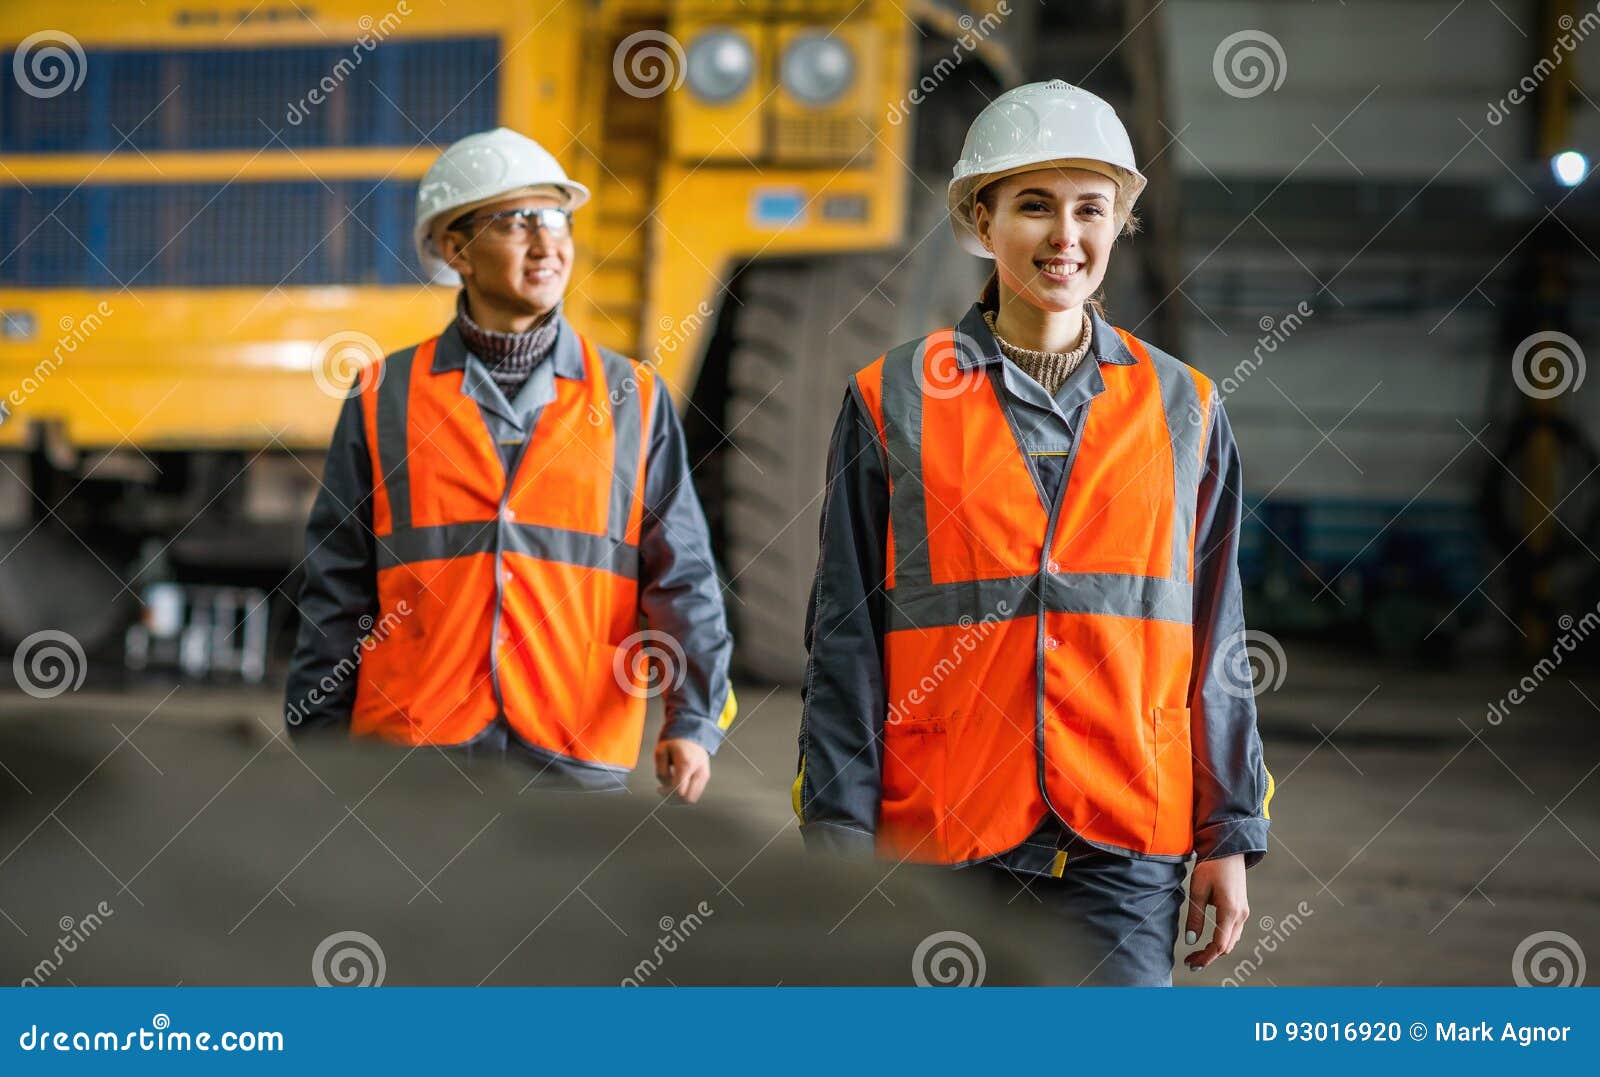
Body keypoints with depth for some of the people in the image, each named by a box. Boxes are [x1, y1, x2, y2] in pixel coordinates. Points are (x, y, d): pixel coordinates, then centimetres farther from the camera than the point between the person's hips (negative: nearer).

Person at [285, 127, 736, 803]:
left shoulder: (634, 400, 9)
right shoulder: (383, 402, 8)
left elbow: (682, 576, 4)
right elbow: (337, 593, 10)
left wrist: (694, 719, -9)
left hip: (576, 761, 0)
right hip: (411, 748, 0)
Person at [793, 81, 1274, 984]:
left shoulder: (1183, 409, 10)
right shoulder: (895, 402, 5)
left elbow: (1215, 646, 11)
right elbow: (844, 643, 4)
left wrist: (1230, 839, 7)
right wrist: (842, 844, -2)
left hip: (1126, 849, 1)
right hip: (940, 839, -1)